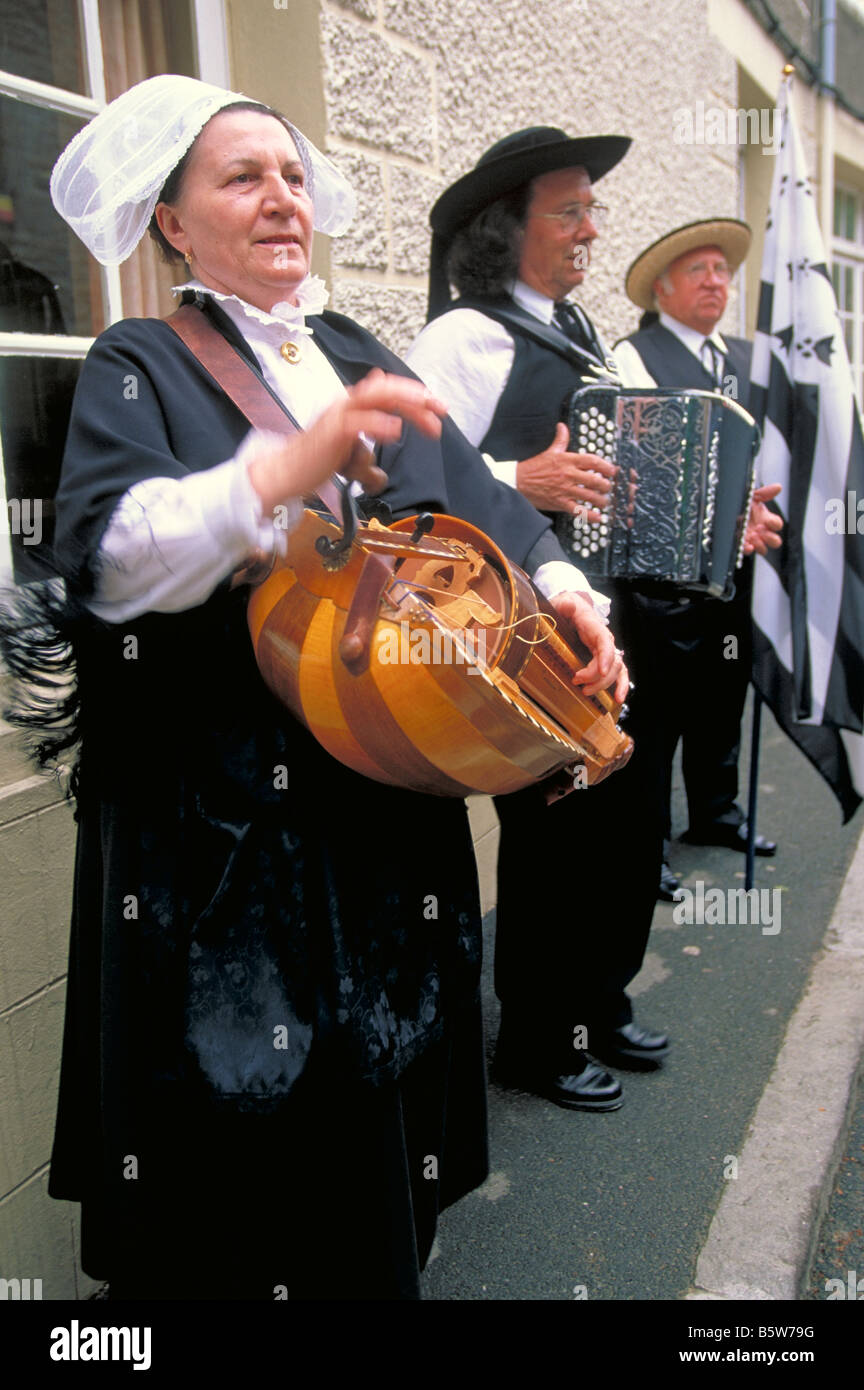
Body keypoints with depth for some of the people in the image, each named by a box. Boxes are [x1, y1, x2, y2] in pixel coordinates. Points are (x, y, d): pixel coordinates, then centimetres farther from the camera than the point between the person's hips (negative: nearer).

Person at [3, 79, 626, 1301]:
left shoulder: (361, 363, 15)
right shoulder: (140, 367, -2)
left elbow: (481, 505, 10)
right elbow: (106, 562, -19)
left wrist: (557, 590, -10)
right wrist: (290, 468, -30)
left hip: (389, 805, 5)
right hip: (225, 833, -5)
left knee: (378, 1087, 17)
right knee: (242, 1119, 7)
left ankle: (380, 1266, 39)